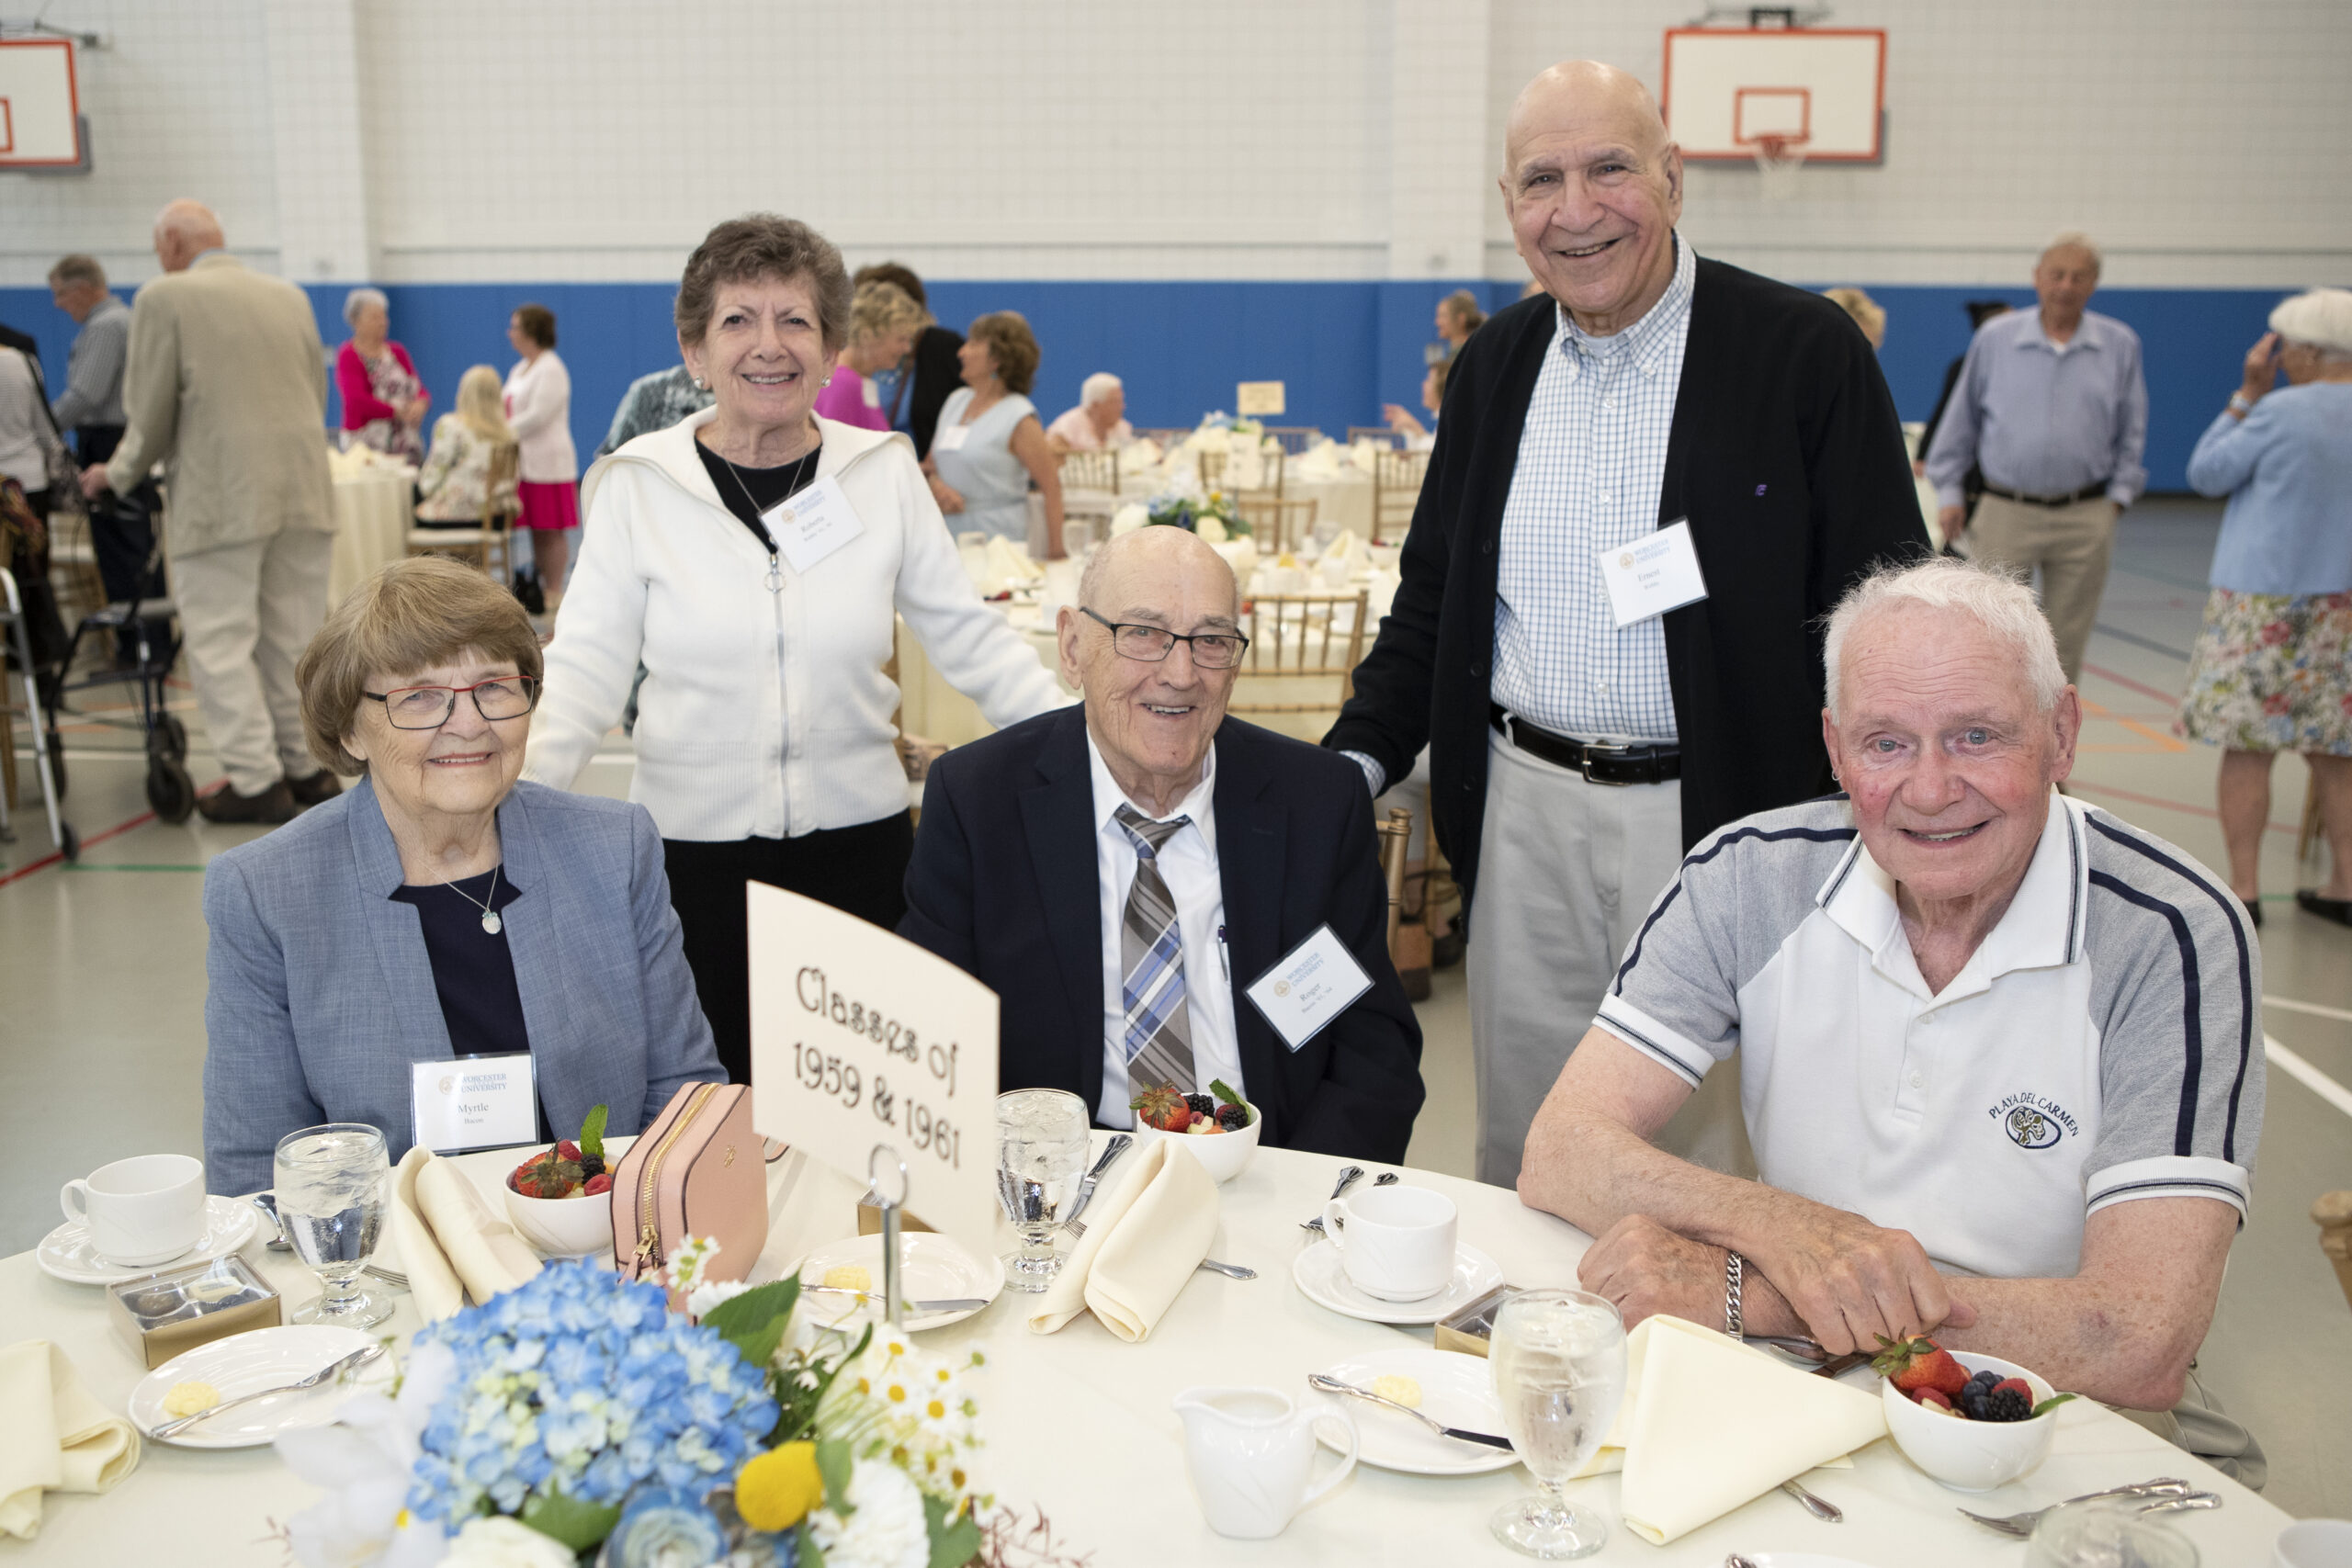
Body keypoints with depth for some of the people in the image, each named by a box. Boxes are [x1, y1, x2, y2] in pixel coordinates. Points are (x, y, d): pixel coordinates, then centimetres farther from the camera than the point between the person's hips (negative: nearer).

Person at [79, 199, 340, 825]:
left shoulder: (165, 297, -2)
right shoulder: (289, 295, 13)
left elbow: (152, 412, -1)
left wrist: (120, 475, 15)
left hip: (222, 499, -5)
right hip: (304, 492, 5)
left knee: (221, 644, 1)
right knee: (293, 639, 12)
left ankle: (256, 779, -2)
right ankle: (307, 769, 17)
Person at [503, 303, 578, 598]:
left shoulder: (551, 369, -9)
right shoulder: (520, 369, 20)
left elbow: (537, 416, -17)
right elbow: (509, 412, 22)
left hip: (547, 460, -9)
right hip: (525, 460, 9)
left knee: (549, 530, -6)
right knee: (536, 531, 9)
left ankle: (554, 590, -3)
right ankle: (539, 588, 13)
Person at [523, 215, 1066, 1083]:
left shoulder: (884, 471, 1)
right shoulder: (638, 484, -2)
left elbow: (970, 639, 3)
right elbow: (587, 671, -3)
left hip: (857, 843, 1)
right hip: (692, 850, -1)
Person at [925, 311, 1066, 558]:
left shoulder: (1019, 419, -5)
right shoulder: (955, 401, 14)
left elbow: (1052, 486, -7)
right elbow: (931, 462, 19)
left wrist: (1055, 551, -11)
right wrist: (934, 483, -5)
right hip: (947, 536, 5)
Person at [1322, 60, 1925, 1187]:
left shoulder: (1806, 354, -6)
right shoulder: (1493, 365, 9)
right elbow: (1433, 596, 15)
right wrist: (1350, 764, 3)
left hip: (1721, 823, -4)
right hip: (1524, 813, 4)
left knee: (1701, 1155, 7)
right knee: (1519, 1159, 15)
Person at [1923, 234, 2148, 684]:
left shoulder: (2121, 345, 6)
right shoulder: (1995, 338, 2)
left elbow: (2132, 432, 13)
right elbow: (1961, 419, 8)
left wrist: (2118, 495, 5)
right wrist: (1950, 491, 5)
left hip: (2084, 519, 2)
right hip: (2005, 513, -1)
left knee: (2066, 644, 7)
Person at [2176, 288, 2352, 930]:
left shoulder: (2280, 412, -13)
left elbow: (2206, 474, -2)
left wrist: (2246, 392, 2)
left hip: (2263, 602, -6)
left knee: (2248, 747, -1)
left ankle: (2243, 890, 0)